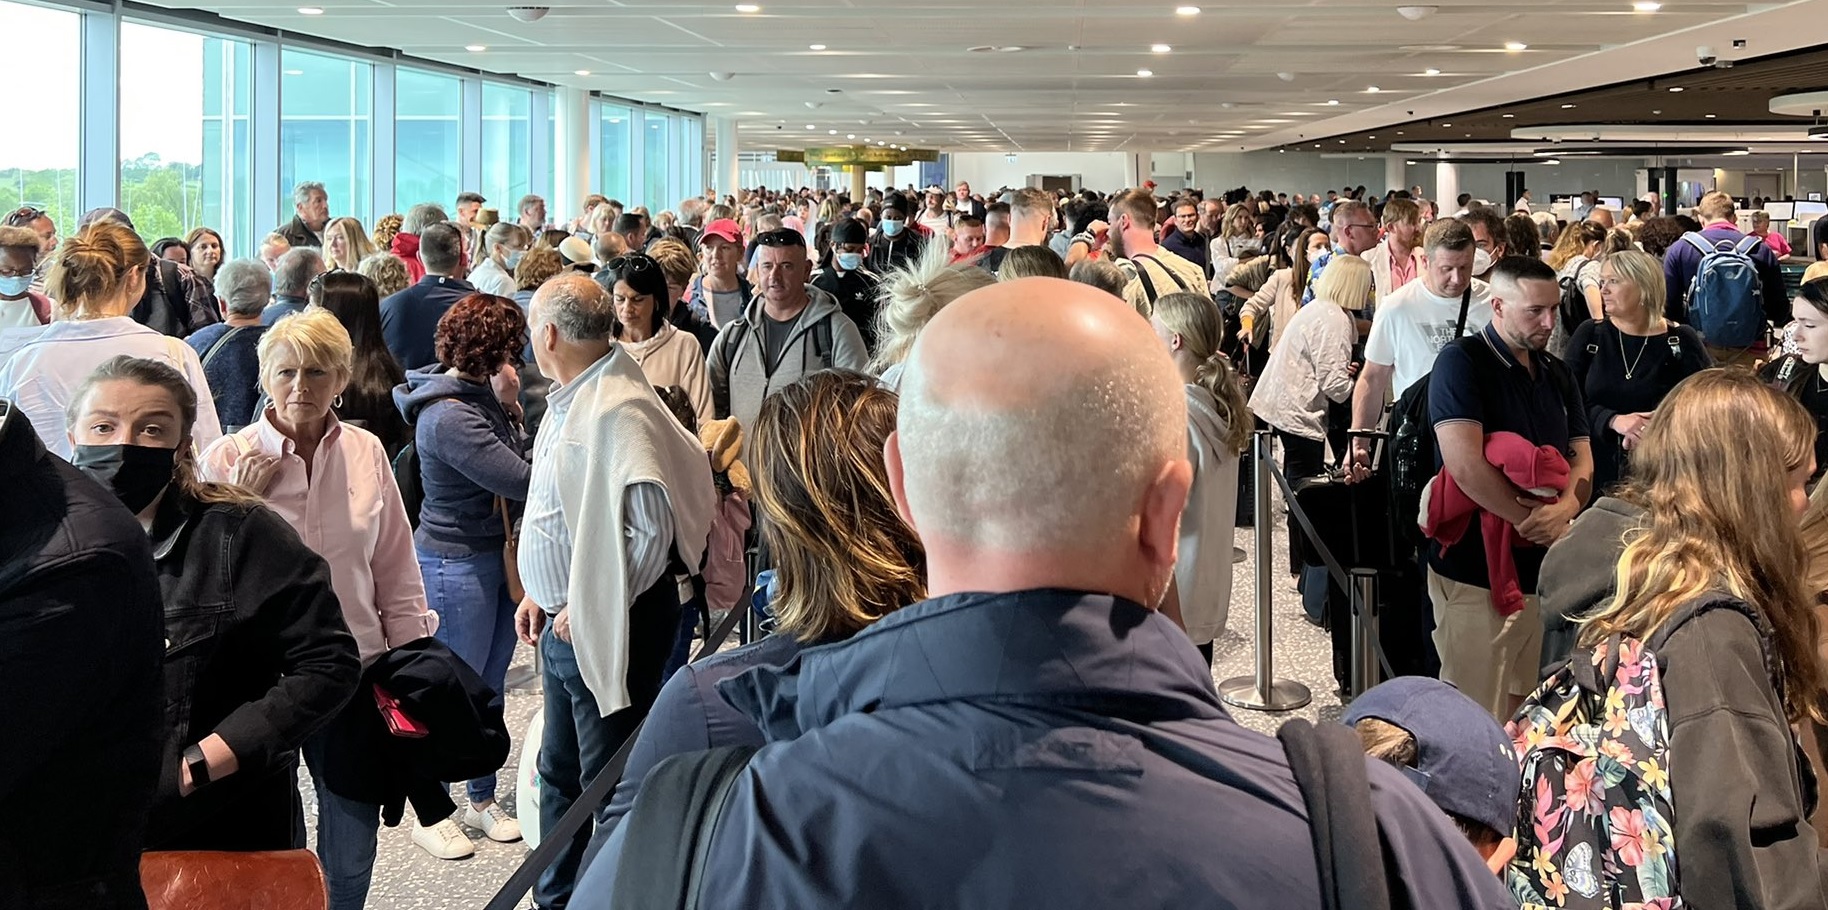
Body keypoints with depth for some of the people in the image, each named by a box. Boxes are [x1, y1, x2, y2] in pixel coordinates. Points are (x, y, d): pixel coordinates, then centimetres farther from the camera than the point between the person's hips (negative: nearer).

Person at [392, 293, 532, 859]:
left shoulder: (480, 394, 3)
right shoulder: (449, 417, -25)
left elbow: (516, 458, 3)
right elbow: (523, 481, -26)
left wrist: (509, 410, -10)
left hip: (497, 557, 9)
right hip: (456, 563, -9)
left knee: (489, 685, 18)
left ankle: (483, 799, 32)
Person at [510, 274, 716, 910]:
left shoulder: (619, 411, -22)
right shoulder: (568, 403, 10)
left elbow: (648, 529, -28)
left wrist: (586, 607, -19)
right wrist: (543, 592, 14)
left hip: (610, 627, -10)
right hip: (566, 623, 10)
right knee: (561, 772, 22)